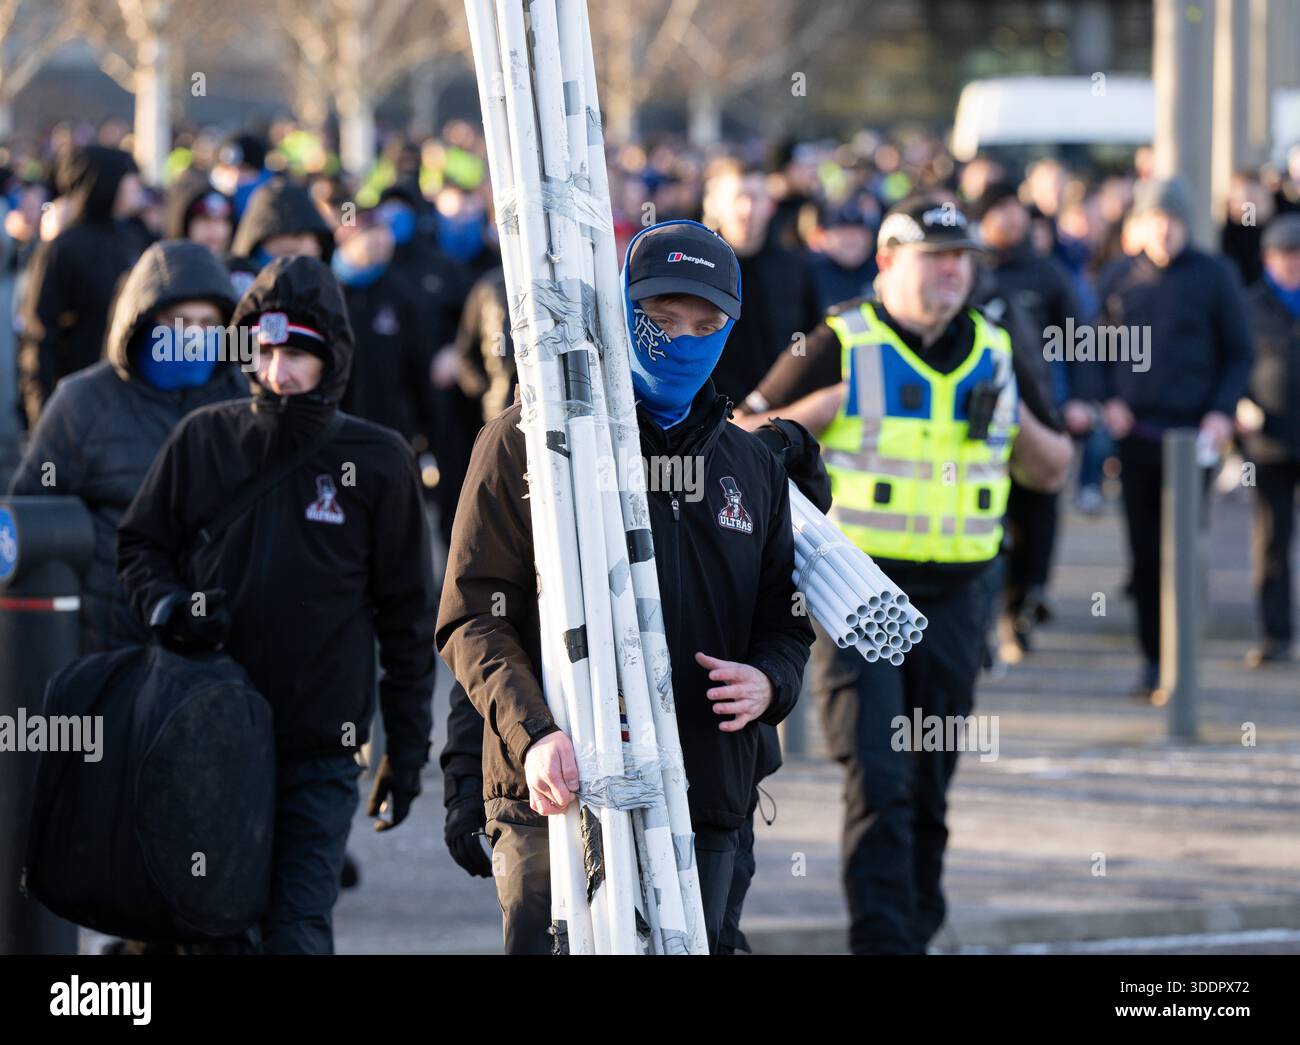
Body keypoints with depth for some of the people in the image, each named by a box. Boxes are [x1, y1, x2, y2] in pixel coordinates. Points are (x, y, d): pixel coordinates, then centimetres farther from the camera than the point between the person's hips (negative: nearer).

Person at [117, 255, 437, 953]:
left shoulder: (377, 463, 0)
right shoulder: (203, 440, 3)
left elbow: (407, 616, 6)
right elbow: (139, 545, 16)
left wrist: (407, 748, 5)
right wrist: (163, 601, -8)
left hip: (320, 751, -2)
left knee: (298, 929, -8)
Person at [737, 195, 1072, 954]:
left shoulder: (996, 355, 10)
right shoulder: (841, 349, -3)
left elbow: (1053, 472, 16)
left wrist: (1014, 421, -4)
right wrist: (821, 407, -16)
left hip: (957, 599, 4)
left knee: (929, 788, 10)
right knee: (876, 780, -12)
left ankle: (916, 930, 23)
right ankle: (882, 940, -14)